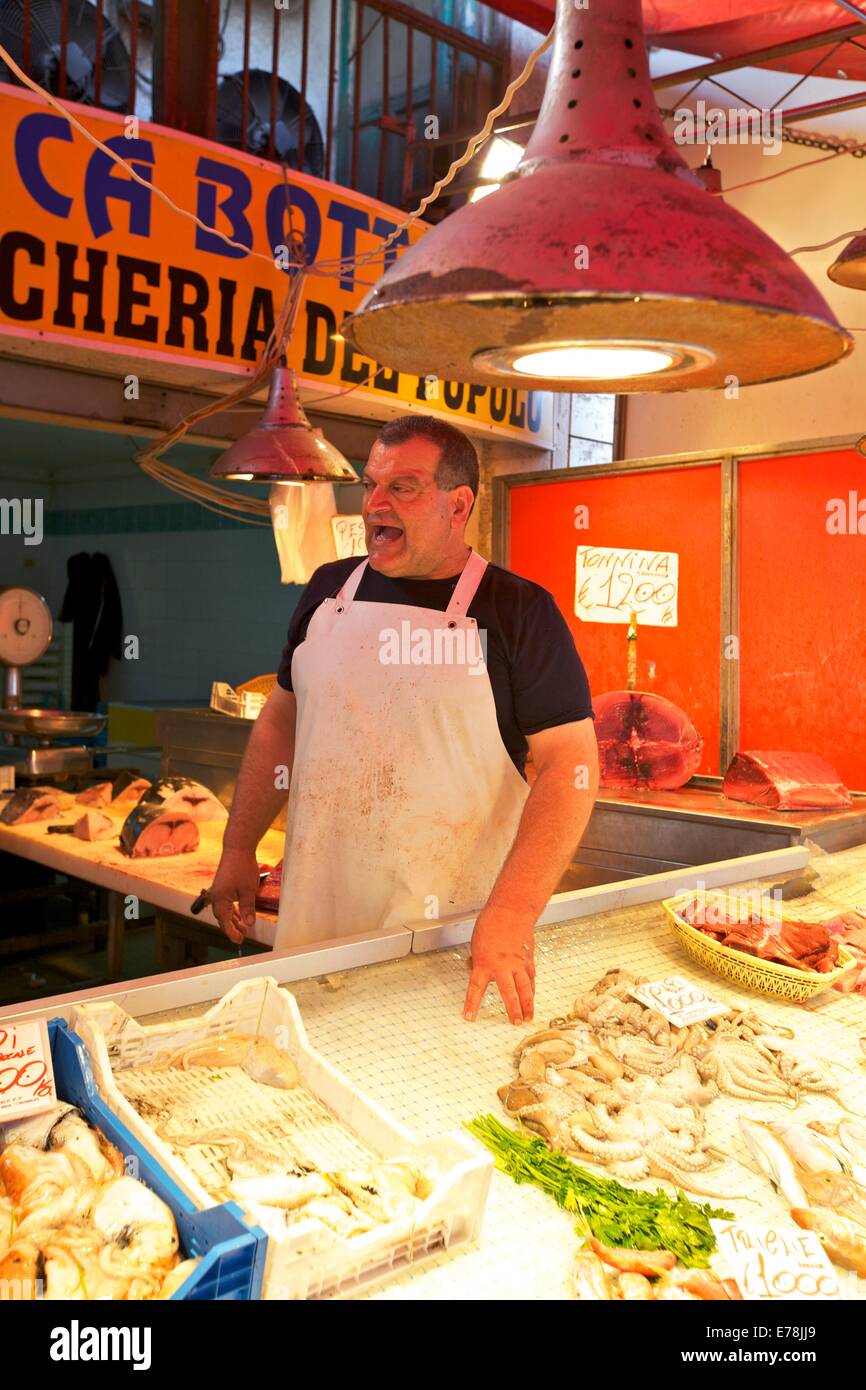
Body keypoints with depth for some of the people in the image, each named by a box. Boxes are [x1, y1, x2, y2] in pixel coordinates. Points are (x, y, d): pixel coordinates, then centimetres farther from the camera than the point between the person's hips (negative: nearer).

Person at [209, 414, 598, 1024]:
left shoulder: (519, 612, -8)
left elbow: (571, 763, -15)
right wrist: (239, 848, 11)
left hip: (453, 928, -4)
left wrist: (511, 916, -24)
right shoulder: (330, 590, 6)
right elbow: (282, 720, 15)